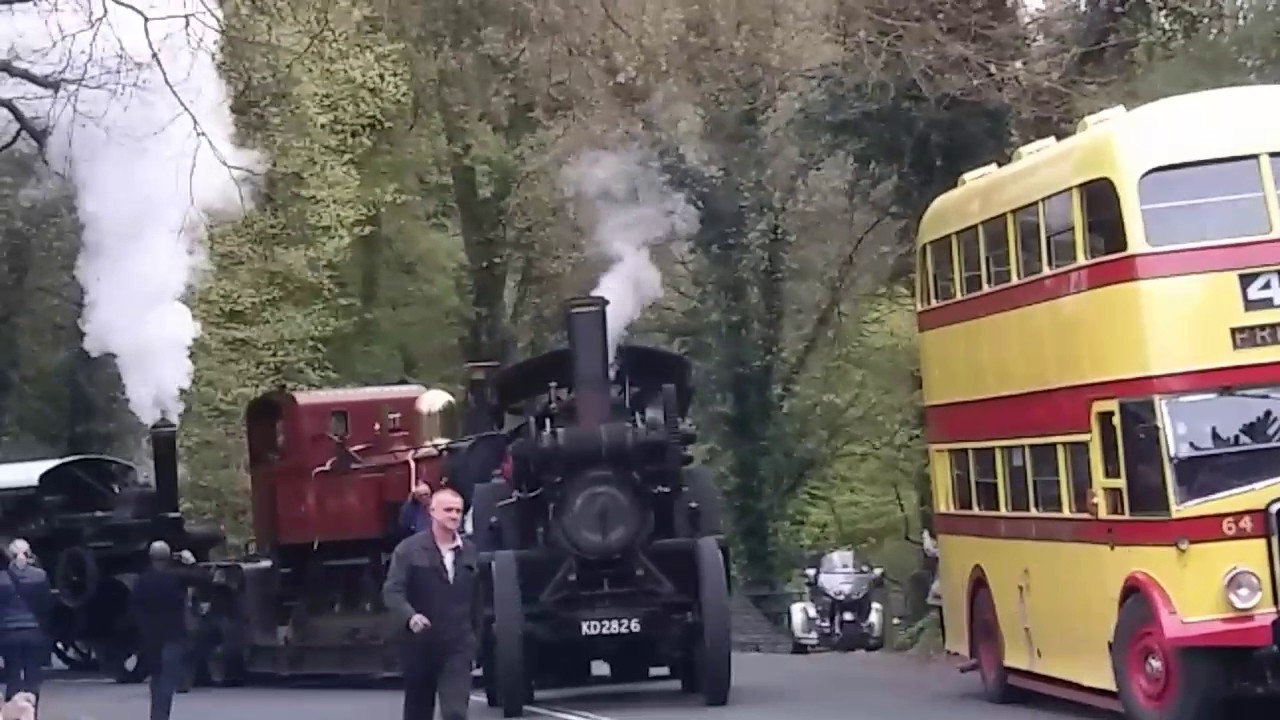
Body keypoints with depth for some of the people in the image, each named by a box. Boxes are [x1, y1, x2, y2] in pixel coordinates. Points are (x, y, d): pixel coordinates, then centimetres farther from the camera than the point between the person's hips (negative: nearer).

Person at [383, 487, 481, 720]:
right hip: (419, 643, -1)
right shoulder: (409, 549, -7)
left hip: (457, 644, 1)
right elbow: (392, 590, -14)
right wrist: (410, 616, -32)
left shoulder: (470, 551, 5)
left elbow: (476, 598, 11)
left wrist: (475, 636, 13)